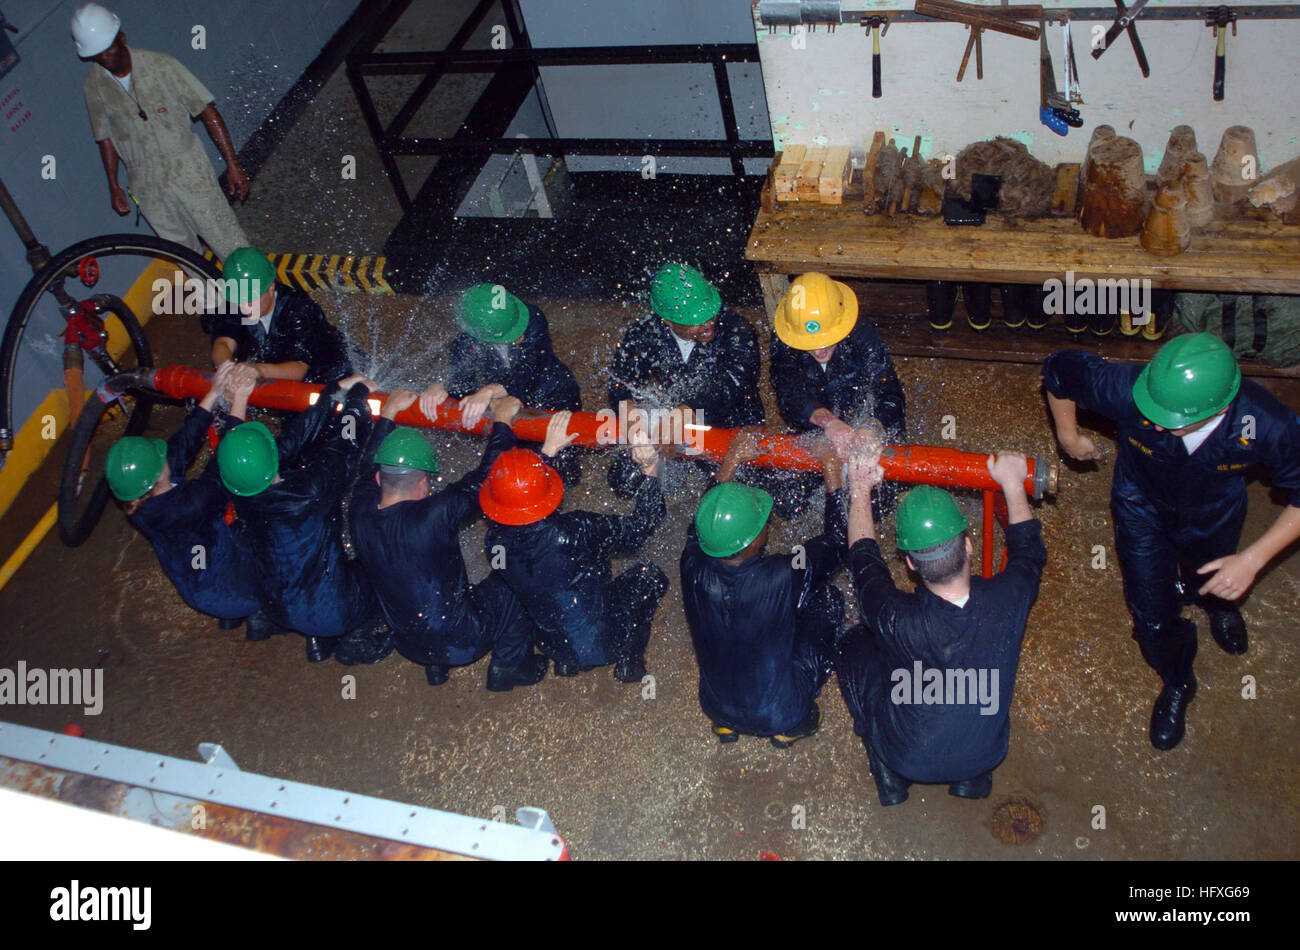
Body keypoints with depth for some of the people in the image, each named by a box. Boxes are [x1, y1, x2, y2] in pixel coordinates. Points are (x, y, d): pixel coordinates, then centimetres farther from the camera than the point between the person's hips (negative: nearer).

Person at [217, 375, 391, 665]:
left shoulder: (243, 496, -15)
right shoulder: (309, 490, -32)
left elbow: (295, 435, -8)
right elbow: (344, 446, -16)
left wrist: (337, 389, 0)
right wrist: (358, 392, -1)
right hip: (333, 613, -6)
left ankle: (318, 641, 32)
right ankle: (353, 641, 24)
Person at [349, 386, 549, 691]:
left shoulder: (360, 514, -12)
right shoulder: (433, 517, -30)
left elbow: (369, 465, 8)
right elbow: (483, 481, -19)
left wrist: (388, 413, 18)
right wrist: (501, 423, -8)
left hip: (408, 644, 6)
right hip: (459, 643, -6)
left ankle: (435, 666, 32)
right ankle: (509, 666, 22)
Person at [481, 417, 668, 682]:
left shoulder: (496, 539, -17)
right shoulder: (574, 531, -32)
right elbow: (640, 526, -17)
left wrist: (549, 449, 11)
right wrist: (650, 469, -10)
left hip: (554, 647, 5)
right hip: (605, 644, -4)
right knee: (648, 574, 18)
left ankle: (566, 662, 31)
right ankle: (630, 659, 23)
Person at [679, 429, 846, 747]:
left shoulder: (693, 568, -22)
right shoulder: (782, 577, -33)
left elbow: (702, 521, 3)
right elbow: (838, 541, -13)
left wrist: (731, 461, 8)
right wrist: (833, 471, -5)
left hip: (715, 707, 4)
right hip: (782, 717, -4)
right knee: (827, 597, 8)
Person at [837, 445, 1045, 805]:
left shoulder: (898, 619, -35)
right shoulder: (1007, 600, -30)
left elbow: (864, 557, -12)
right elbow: (1030, 550, -3)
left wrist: (860, 488, 0)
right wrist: (1013, 484, 8)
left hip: (908, 759, -2)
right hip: (985, 756, 3)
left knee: (855, 643, 16)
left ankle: (890, 777, 19)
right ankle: (973, 777, 26)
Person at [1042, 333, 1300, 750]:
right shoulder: (1127, 391, -43)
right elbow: (1060, 368, -23)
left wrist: (1254, 559, -32)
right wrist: (1068, 436, -9)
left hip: (1212, 515, 1)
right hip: (1142, 507, -1)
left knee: (1210, 586, 30)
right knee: (1153, 619, 6)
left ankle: (1218, 607, 71)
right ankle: (1176, 684, 42)